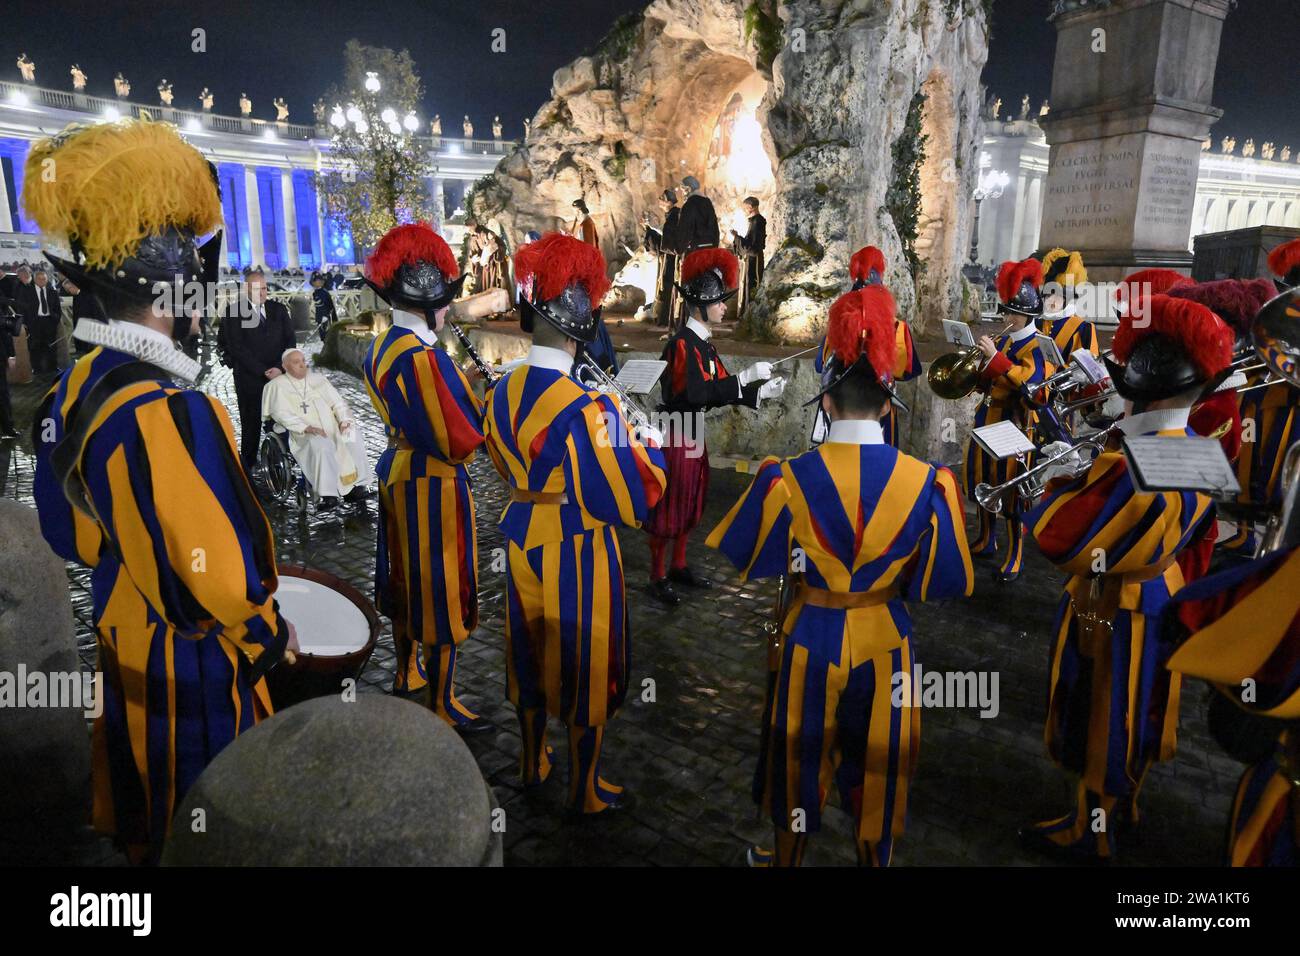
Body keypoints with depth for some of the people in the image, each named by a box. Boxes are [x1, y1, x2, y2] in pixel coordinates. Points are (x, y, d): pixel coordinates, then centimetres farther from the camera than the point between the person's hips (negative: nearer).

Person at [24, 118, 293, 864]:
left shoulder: (76, 389, 0)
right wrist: (270, 635, -10)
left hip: (122, 641, 9)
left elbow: (69, 528, 12)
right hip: (191, 663, -8)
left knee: (146, 809, 28)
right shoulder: (167, 410, -30)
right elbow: (213, 575, -27)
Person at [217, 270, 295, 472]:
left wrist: (280, 368, -10)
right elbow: (236, 347, -8)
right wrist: (263, 371, -13)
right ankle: (247, 467, 11)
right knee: (251, 424, 2)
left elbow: (289, 340, 5)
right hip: (249, 378, -2)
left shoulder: (279, 309, 10)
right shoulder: (234, 312, -2)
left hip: (279, 375, 3)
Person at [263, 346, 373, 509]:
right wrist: (306, 427, -20)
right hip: (303, 434, -4)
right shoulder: (277, 385, 9)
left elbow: (337, 402, 15)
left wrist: (344, 420, -7)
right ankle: (328, 495, -38)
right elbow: (281, 413, -5)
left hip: (332, 427, 4)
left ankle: (356, 484, -23)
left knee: (353, 437, -25)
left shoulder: (318, 378, 21)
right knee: (320, 445, -36)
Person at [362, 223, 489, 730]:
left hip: (397, 473, 10)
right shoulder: (422, 357, -25)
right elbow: (460, 440, -25)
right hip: (433, 485, -10)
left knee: (409, 579, 22)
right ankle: (443, 705, 16)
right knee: (442, 589, 3)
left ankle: (408, 674, 41)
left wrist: (467, 393, 3)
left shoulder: (381, 348, 6)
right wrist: (488, 404, -7)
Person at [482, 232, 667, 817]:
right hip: (577, 551, -6)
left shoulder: (502, 391, -4)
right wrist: (648, 445, -8)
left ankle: (532, 763, 44)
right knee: (585, 663, 11)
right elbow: (631, 503, -23)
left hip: (523, 539, 7)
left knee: (531, 649, 23)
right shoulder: (587, 408, -27)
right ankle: (586, 793, 29)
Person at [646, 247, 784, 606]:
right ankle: (658, 577, 14)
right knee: (668, 506, 1)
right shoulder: (682, 343, -20)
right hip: (675, 434, -9)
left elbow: (720, 389, 8)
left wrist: (759, 392, -5)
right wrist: (746, 377, -28)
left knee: (689, 503, 17)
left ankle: (679, 566, 31)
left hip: (693, 433, 9)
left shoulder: (702, 343, 9)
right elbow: (697, 392, -30)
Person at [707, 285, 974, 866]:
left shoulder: (788, 478, -18)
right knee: (877, 759, 22)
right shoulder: (925, 482, -14)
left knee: (801, 754, 21)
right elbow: (945, 582, -6)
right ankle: (874, 855, 42)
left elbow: (740, 560, -6)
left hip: (812, 639, -1)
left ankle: (785, 853, 43)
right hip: (885, 643, 1)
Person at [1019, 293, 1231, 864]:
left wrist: (1067, 479, -14)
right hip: (1157, 601, 9)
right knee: (1126, 713, 26)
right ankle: (1122, 805, 47)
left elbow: (1055, 540, -31)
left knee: (1101, 721, 11)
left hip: (1112, 617, -9)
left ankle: (1090, 833, 31)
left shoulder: (1134, 468, -34)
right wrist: (1096, 467, -1)